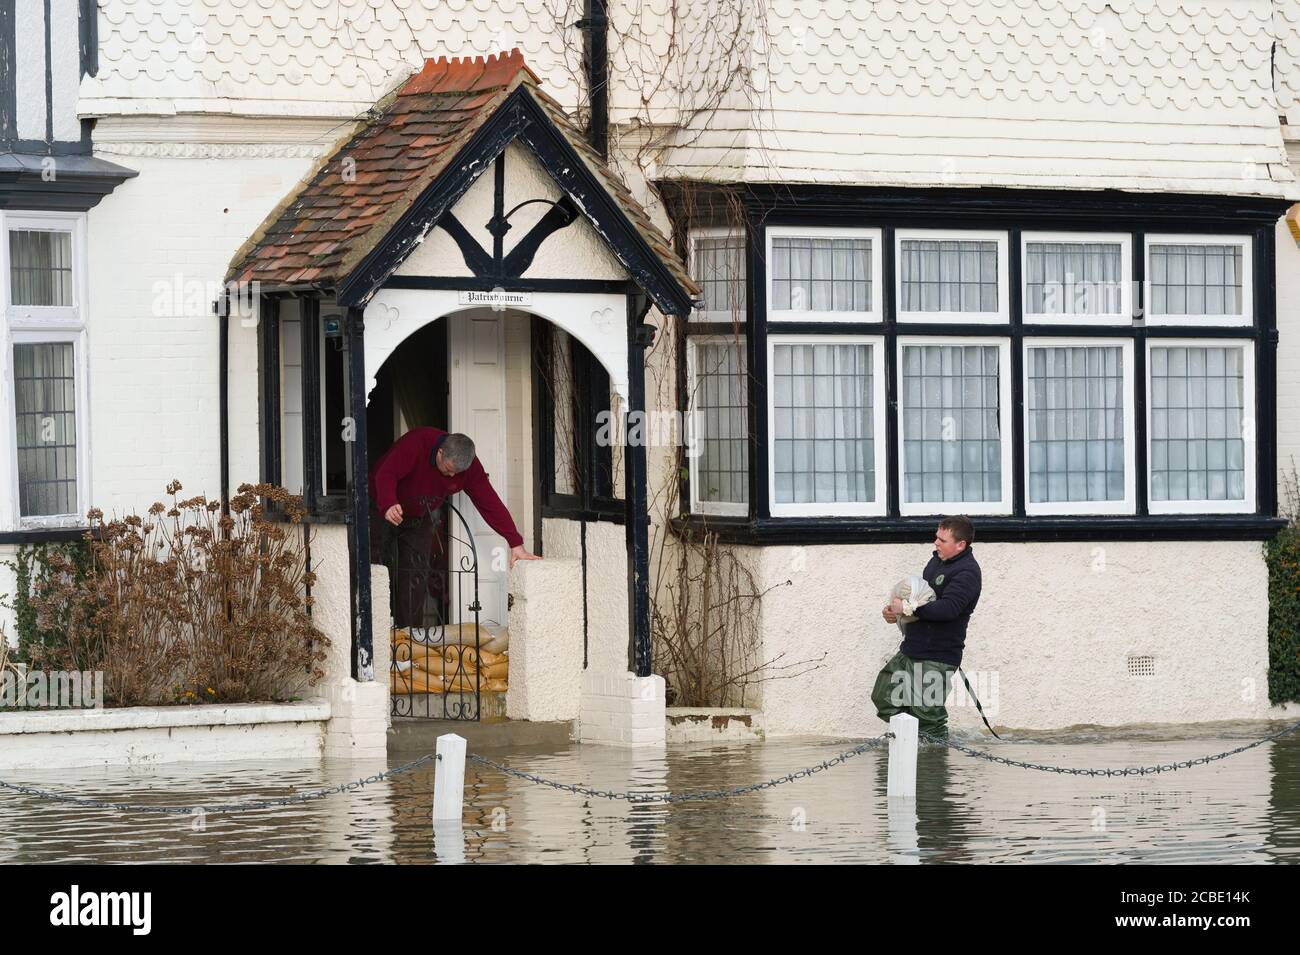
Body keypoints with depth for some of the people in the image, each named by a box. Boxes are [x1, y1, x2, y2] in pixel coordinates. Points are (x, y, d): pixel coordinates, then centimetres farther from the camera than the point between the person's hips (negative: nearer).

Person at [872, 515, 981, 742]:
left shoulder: (967, 572, -16)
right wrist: (896, 610, 3)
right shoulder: (937, 561, 13)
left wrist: (906, 609, -24)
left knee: (927, 717, -7)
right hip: (910, 651, 10)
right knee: (883, 698, 14)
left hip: (936, 659, -10)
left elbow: (947, 608, -28)